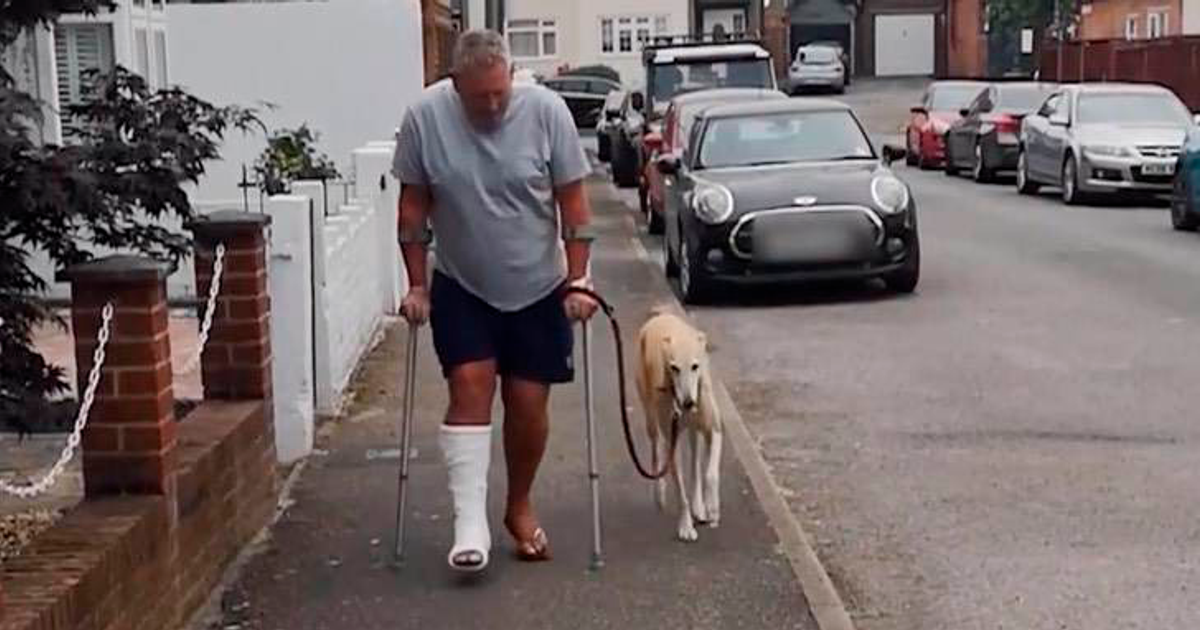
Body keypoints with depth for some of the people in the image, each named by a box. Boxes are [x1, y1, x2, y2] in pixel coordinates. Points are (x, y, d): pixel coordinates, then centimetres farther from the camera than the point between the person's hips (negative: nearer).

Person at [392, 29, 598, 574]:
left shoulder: (546, 110, -16)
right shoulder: (425, 117, -14)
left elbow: (572, 203, -9)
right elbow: (414, 206, -4)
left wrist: (577, 282, -10)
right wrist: (417, 285, -4)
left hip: (538, 288, 0)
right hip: (460, 287, 0)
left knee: (528, 403, 4)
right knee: (470, 388, -10)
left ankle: (520, 508, 24)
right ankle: (470, 524, -8)